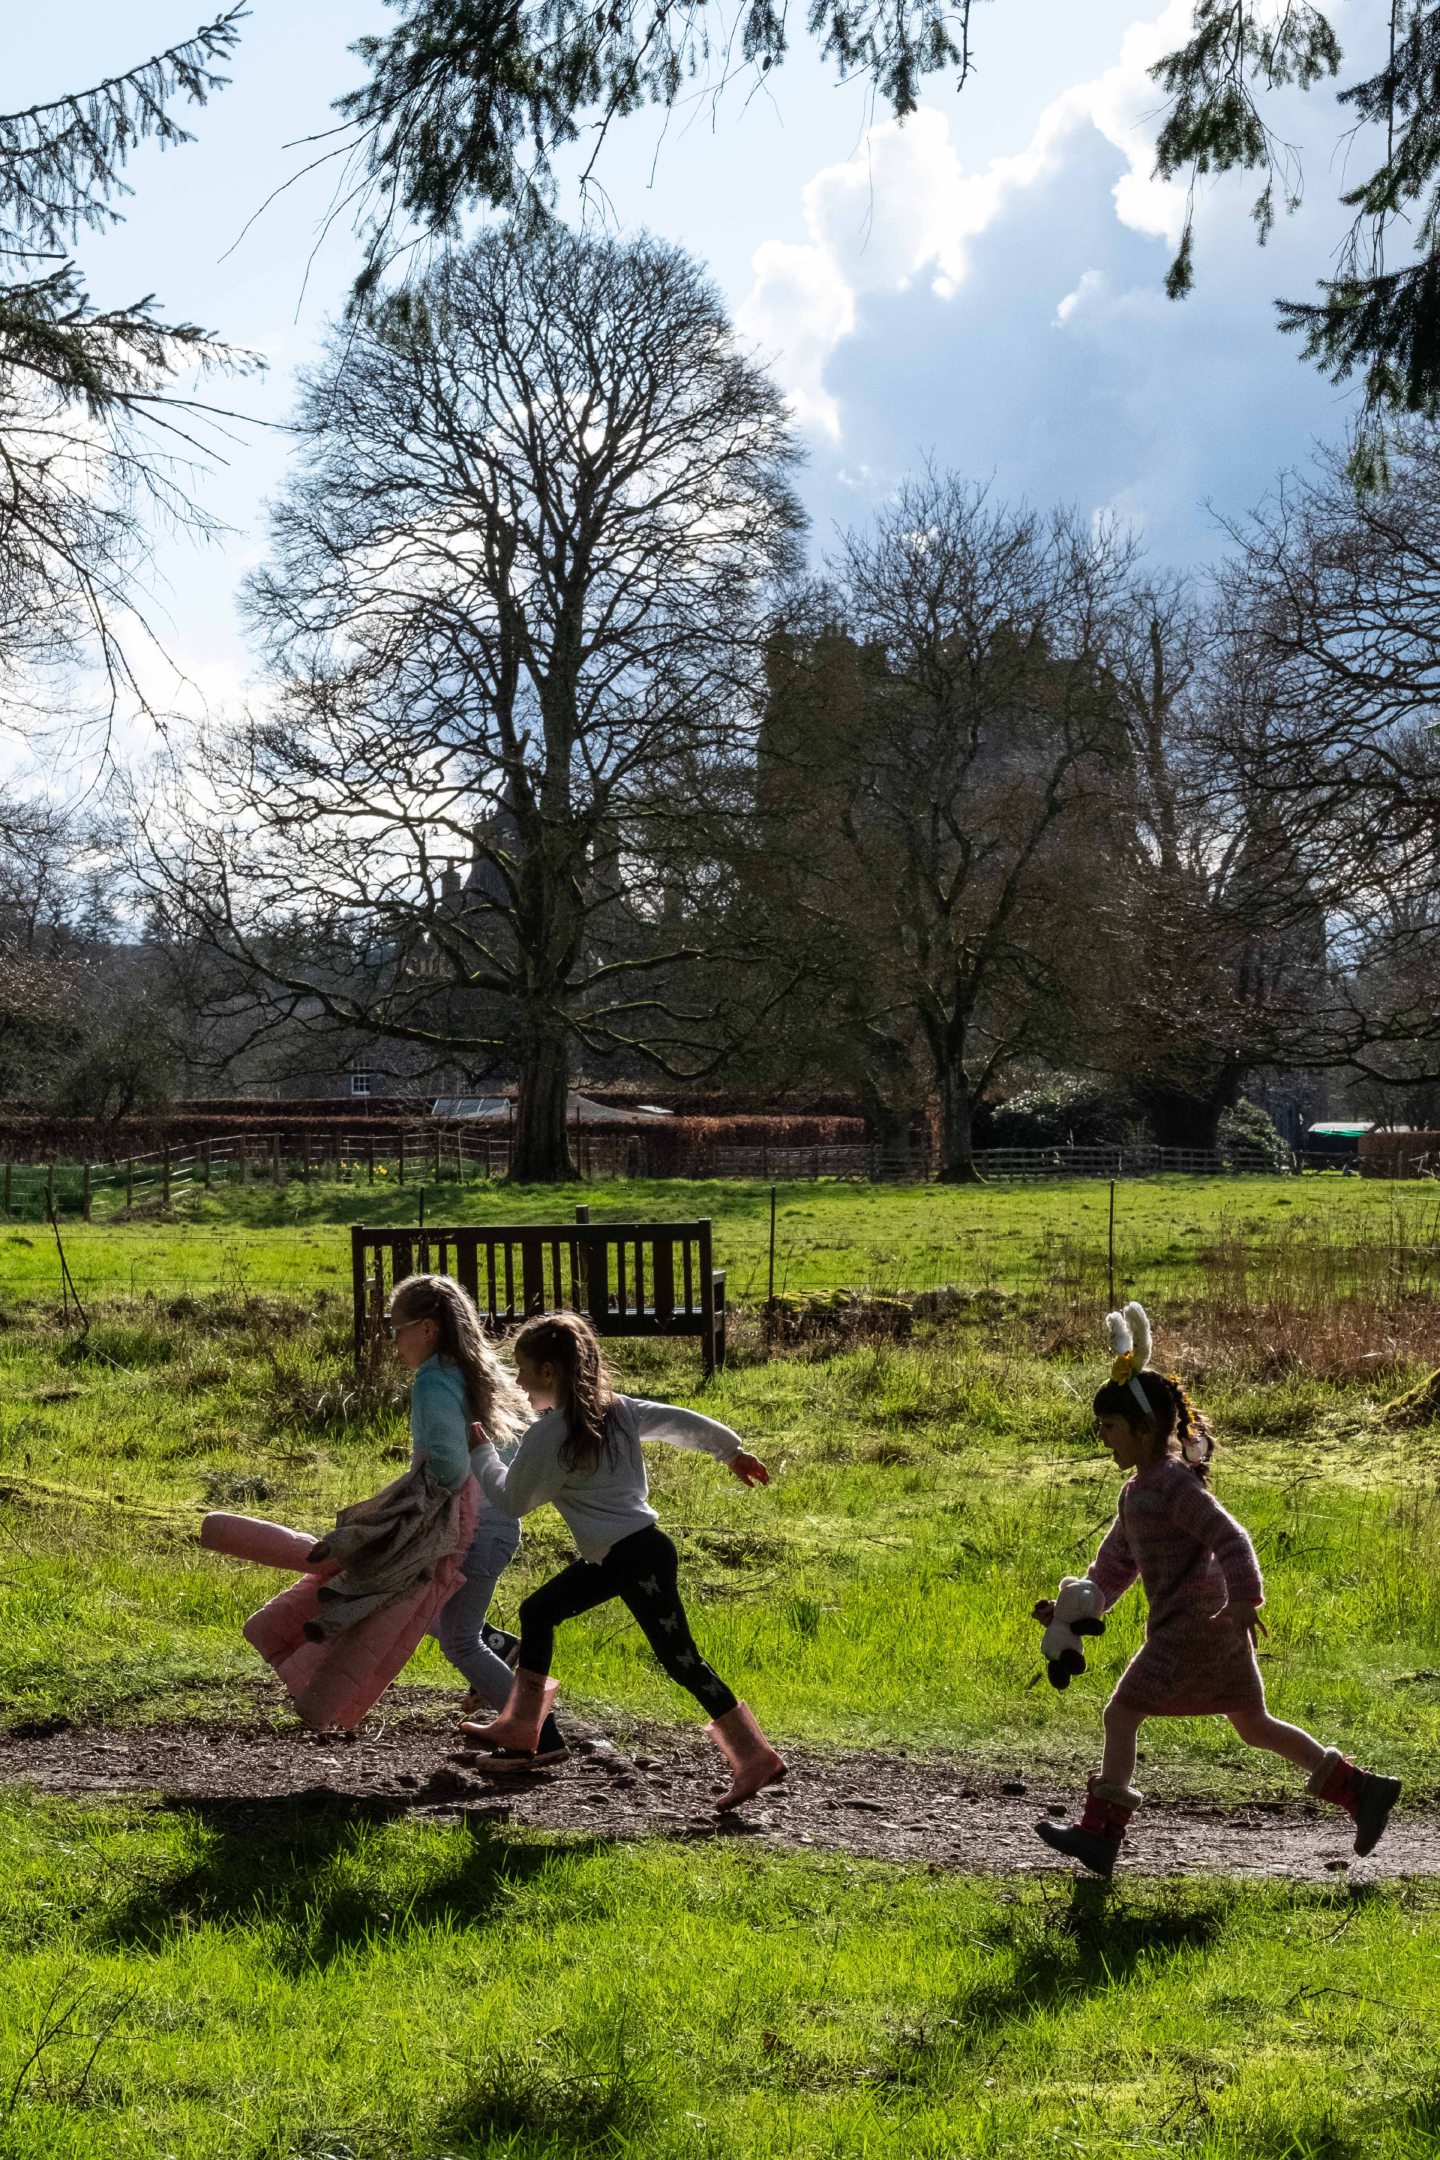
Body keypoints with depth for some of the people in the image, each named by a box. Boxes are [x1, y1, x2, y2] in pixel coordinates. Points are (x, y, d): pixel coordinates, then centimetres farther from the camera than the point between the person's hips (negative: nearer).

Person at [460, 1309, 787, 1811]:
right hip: (617, 1556, 10)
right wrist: (732, 1451, 20)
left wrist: (481, 1452, 10)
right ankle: (519, 1732, 26)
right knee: (537, 1611, 17)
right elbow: (680, 1421, 10)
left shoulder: (547, 1434, -15)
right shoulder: (614, 1408, 8)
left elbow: (512, 1500, -3)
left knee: (680, 1658, -6)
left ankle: (756, 1758, -3)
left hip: (639, 1559, -10)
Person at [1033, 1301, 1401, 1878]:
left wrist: (1243, 1599, -33)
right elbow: (1115, 1565, 21)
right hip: (1212, 1629, 10)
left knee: (1121, 1713, -6)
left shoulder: (1174, 1483, -13)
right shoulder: (1136, 1490, 17)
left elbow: (1228, 1538, -23)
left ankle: (1100, 1832, -2)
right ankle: (1360, 1791, 16)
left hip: (1192, 1625, -10)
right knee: (1253, 1726, 14)